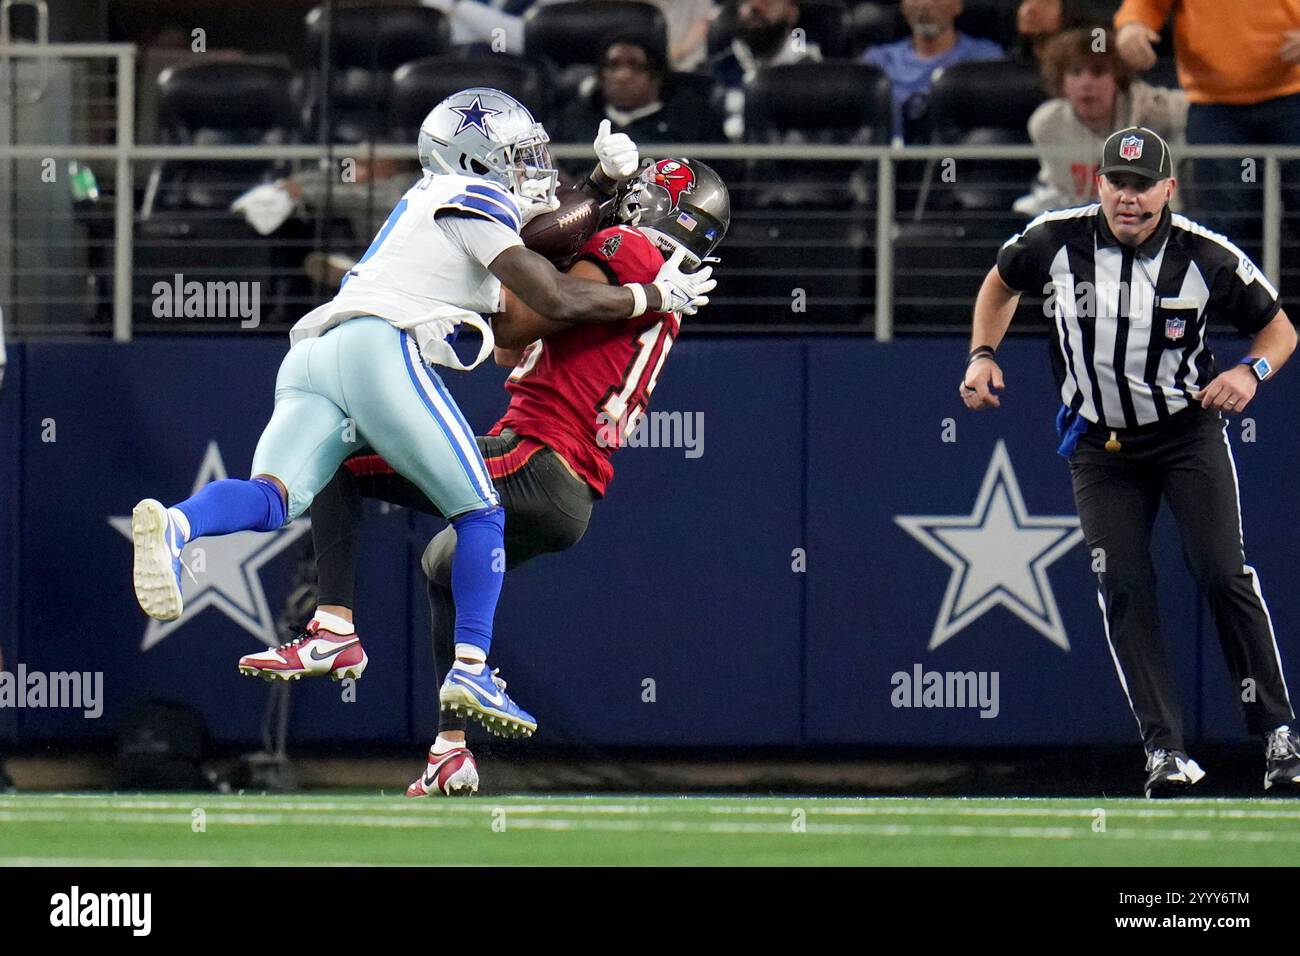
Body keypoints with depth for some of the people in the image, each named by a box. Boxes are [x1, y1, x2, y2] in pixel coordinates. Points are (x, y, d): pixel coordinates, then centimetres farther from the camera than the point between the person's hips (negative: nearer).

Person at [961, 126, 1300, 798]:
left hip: (1189, 433, -2)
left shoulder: (1208, 257, -13)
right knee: (1123, 586, -10)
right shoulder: (1056, 240, -9)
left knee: (1223, 574, -12)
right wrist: (983, 354, 1)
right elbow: (1002, 282, 14)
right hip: (1100, 447, 2)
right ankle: (1164, 750, -10)